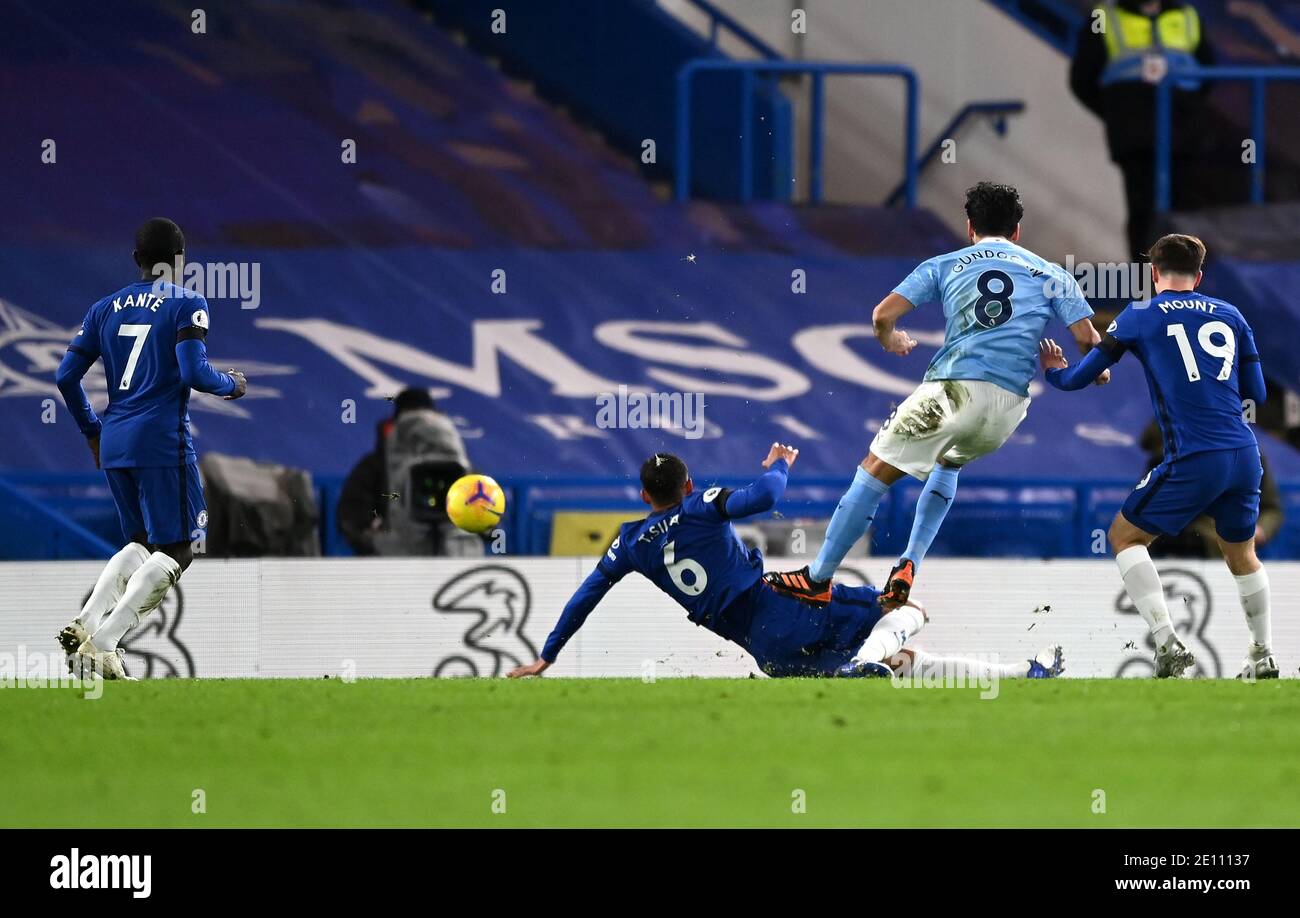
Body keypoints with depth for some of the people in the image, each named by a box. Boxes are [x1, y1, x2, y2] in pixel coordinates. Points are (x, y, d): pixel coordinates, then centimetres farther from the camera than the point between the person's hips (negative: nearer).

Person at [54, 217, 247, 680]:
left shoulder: (106, 308, 13)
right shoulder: (187, 304, -3)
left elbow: (66, 375, 10)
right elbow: (194, 372, -15)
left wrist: (92, 431, 22)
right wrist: (230, 384, 5)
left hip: (113, 445, 6)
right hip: (163, 441, -6)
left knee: (142, 543, 20)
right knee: (176, 550, -1)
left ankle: (85, 623, -1)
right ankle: (104, 641, -16)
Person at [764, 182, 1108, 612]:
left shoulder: (945, 265, 15)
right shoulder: (1052, 275, 18)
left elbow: (884, 314, 6)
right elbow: (1087, 338, 9)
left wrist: (890, 340, 29)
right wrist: (1098, 372, 31)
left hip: (953, 388, -3)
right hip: (1010, 404, 3)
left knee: (875, 471, 8)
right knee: (948, 463, 33)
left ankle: (817, 578, 6)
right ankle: (908, 568, 18)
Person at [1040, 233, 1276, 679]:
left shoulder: (1139, 317, 5)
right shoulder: (1230, 315, 13)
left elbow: (1078, 378, 10)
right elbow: (1257, 392, 18)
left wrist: (1054, 370, 32)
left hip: (1194, 460, -4)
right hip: (1245, 455, 4)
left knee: (1124, 537, 10)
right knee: (1241, 552, 25)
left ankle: (1168, 644, -4)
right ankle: (1263, 656, 26)